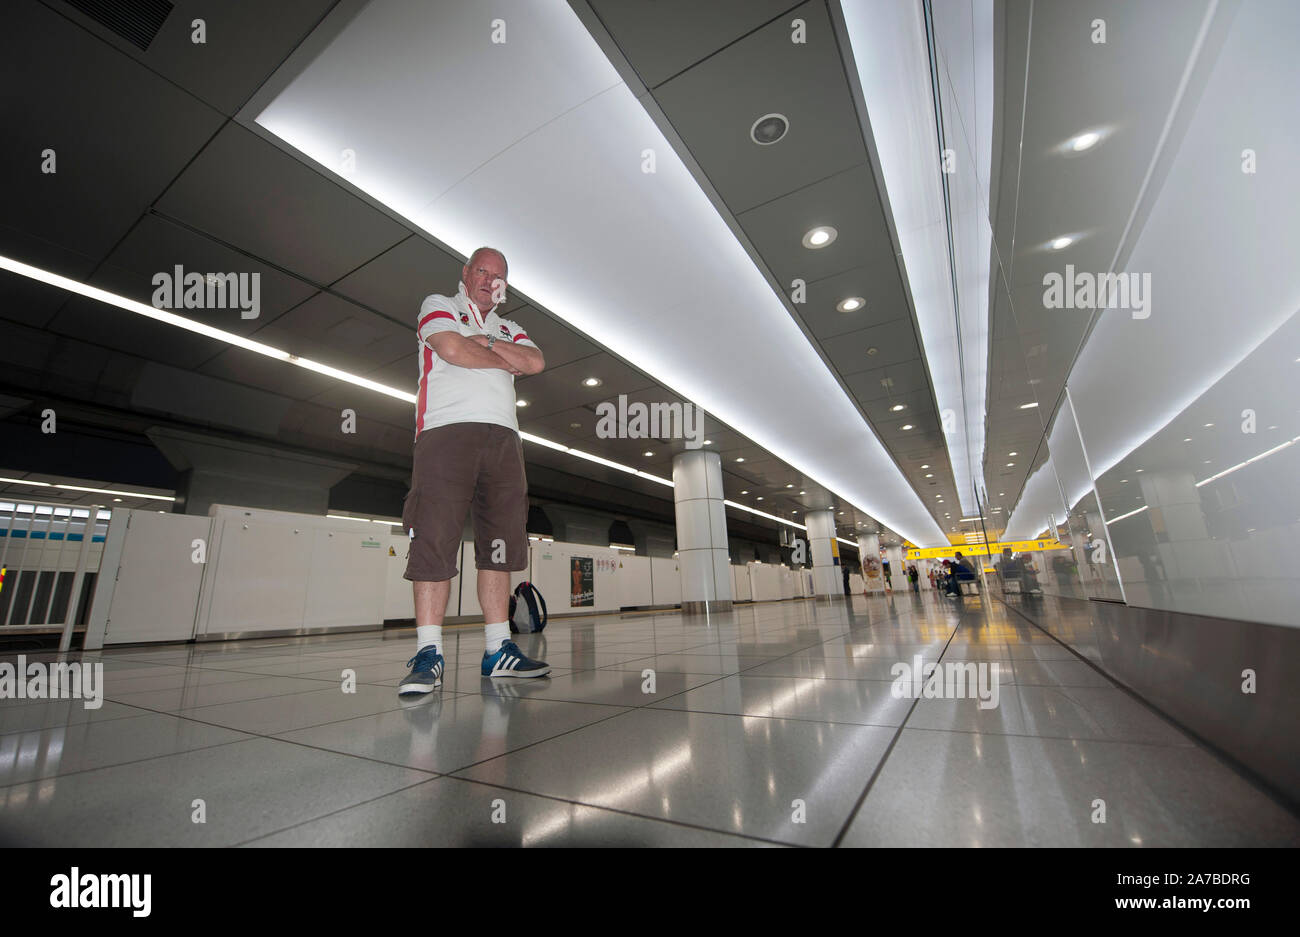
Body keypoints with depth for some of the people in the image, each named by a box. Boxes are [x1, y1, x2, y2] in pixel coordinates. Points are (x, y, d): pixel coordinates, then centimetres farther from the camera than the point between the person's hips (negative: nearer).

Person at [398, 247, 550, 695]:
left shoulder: (510, 329, 28)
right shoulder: (438, 305, 16)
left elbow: (535, 362, 7)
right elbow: (452, 348, -6)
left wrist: (486, 340, 2)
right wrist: (505, 359, 7)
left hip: (503, 437, 5)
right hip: (447, 430, -4)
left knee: (498, 545, 1)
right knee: (435, 540, -10)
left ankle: (498, 650, 6)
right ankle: (429, 653, -4)